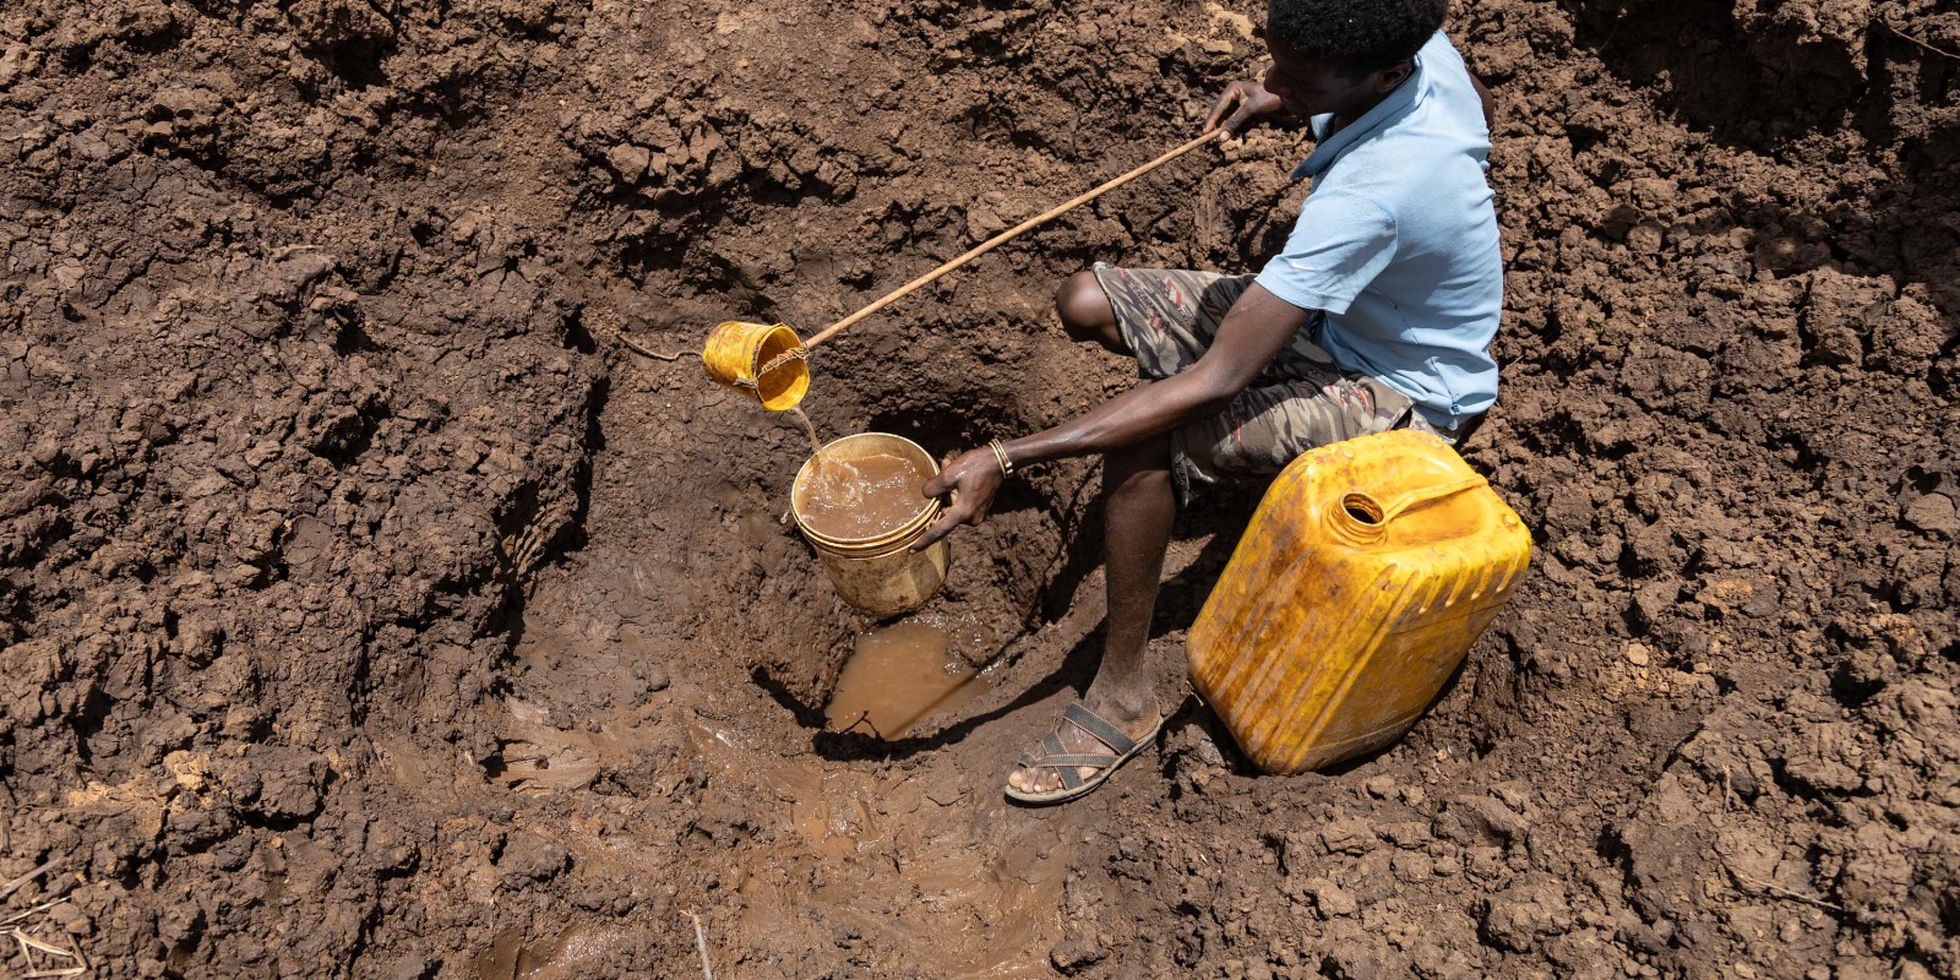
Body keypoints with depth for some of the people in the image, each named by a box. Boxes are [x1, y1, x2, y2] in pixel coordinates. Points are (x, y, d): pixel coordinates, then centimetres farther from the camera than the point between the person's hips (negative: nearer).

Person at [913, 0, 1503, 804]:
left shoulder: (1371, 195, -38)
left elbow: (1217, 379, -39)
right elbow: (1480, 118, 12)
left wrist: (1004, 459, -41)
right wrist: (1283, 100, -2)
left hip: (1407, 396, -8)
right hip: (1333, 313, 9)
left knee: (1144, 446, -32)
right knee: (1087, 302, -3)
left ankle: (1122, 699, -12)